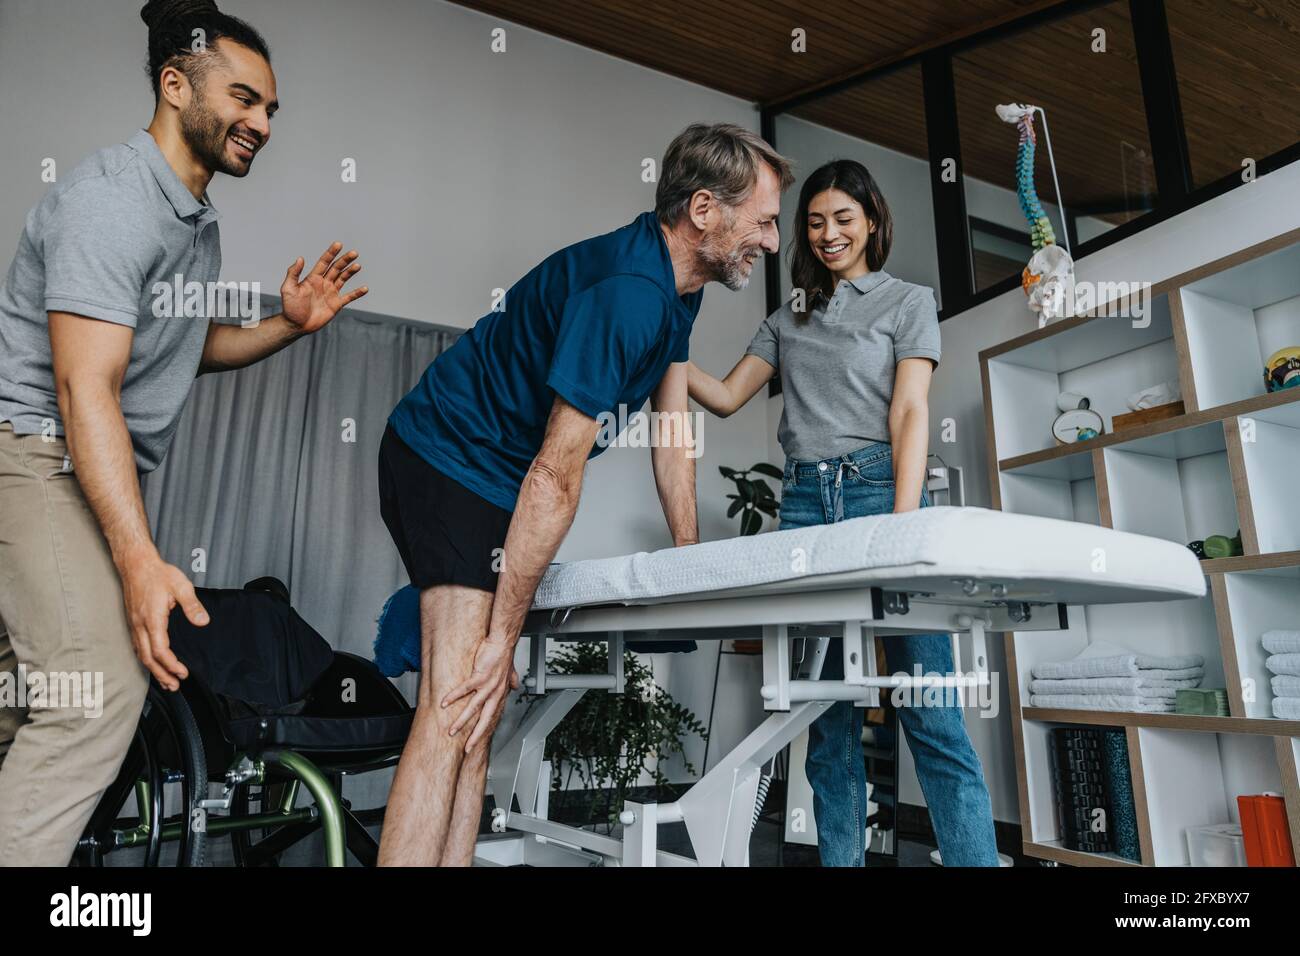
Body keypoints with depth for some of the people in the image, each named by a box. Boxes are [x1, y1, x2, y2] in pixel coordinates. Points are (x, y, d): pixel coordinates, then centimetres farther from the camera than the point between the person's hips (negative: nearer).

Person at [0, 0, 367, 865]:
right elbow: (84, 388, -24)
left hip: (103, 468, 9)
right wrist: (140, 560, -31)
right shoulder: (113, 199, -15)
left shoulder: (197, 219, 16)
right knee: (101, 687, -19)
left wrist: (288, 327, 7)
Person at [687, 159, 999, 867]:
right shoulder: (787, 319, 23)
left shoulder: (907, 301, 12)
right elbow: (726, 396, 17)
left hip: (876, 487, -3)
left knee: (931, 714, -8)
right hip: (805, 502, 4)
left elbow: (909, 412, 0)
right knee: (827, 714, 4)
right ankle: (840, 857, 12)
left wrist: (904, 525, -12)